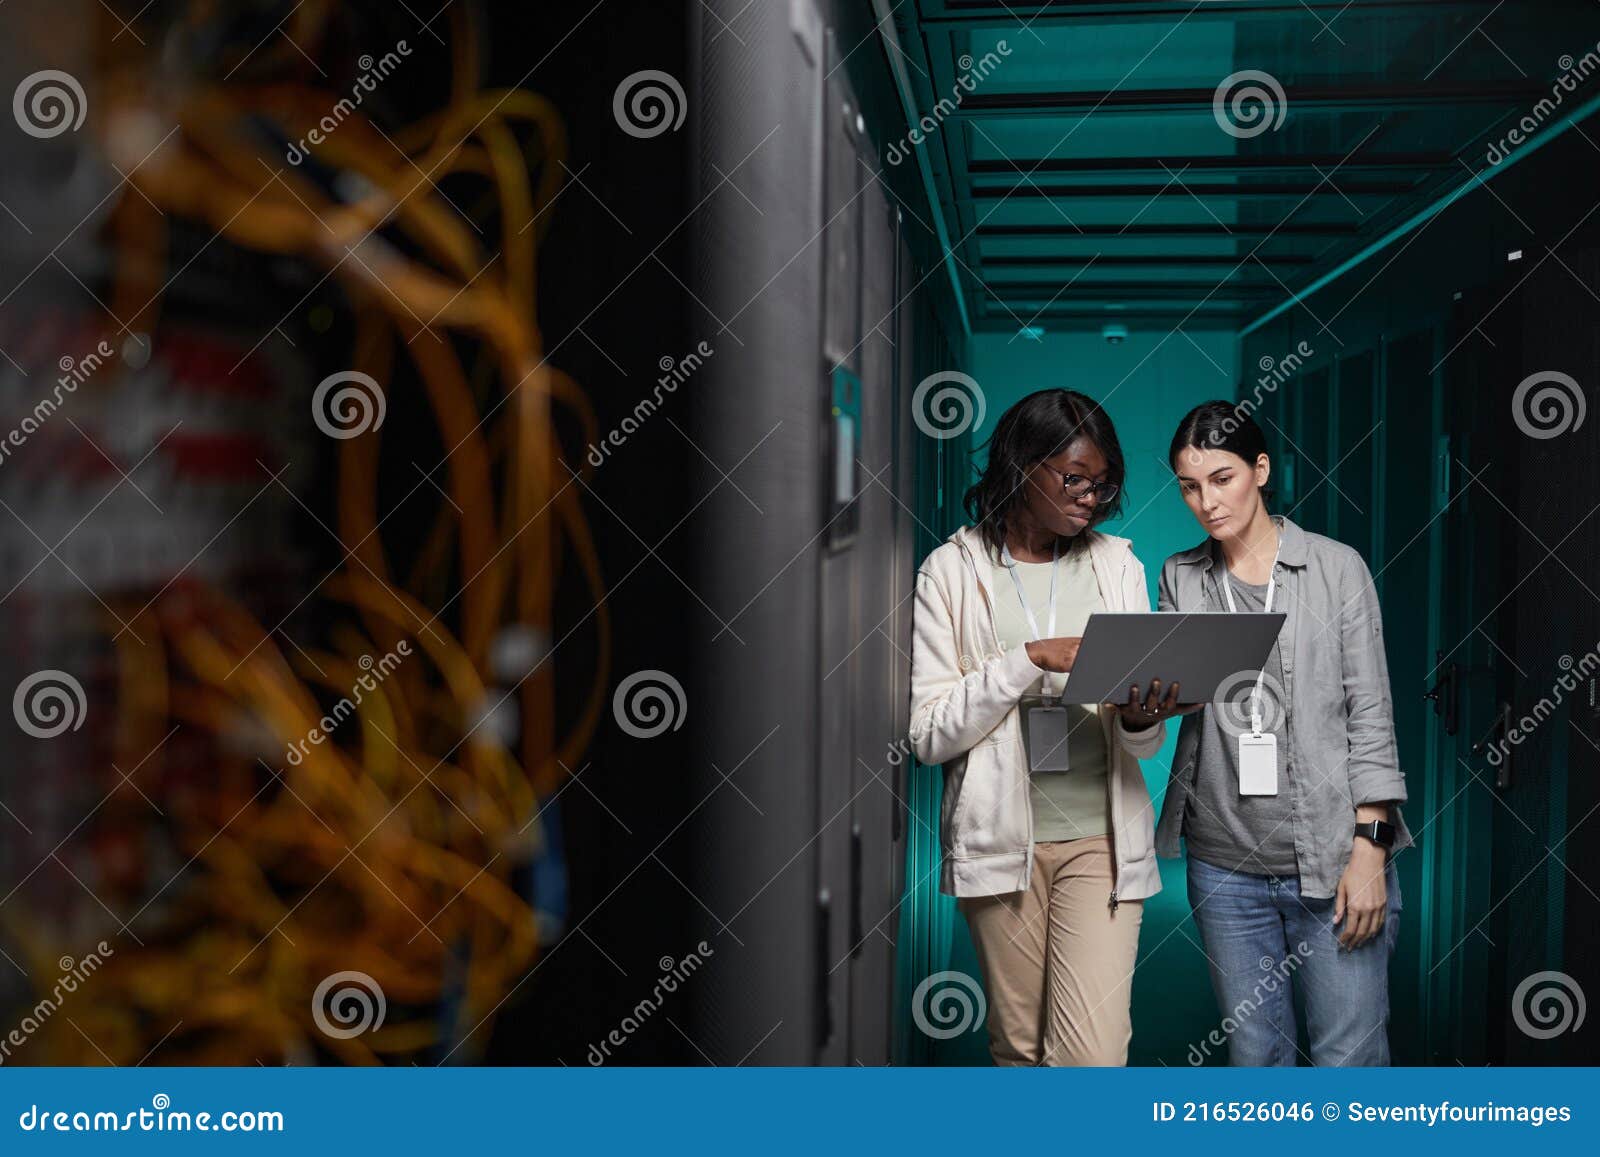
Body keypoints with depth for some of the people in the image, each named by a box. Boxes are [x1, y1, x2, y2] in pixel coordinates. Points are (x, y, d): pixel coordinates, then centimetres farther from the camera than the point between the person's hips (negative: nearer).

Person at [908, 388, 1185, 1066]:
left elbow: (1143, 744, 9)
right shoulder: (953, 571, 0)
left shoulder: (1117, 564, 8)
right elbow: (928, 735, -7)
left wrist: (1141, 719, -15)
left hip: (1101, 836, 1)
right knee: (1020, 1048, 11)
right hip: (1001, 838, -1)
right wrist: (1031, 660, -17)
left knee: (1093, 1055, -10)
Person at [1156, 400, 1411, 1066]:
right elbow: (1177, 695, 5)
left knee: (1349, 1060, -1)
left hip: (1331, 861, -3)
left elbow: (1370, 713, -3)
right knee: (1255, 1058, 12)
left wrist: (1369, 849, -10)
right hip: (1224, 866, 3)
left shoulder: (1336, 568, -1)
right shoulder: (1180, 579, 9)